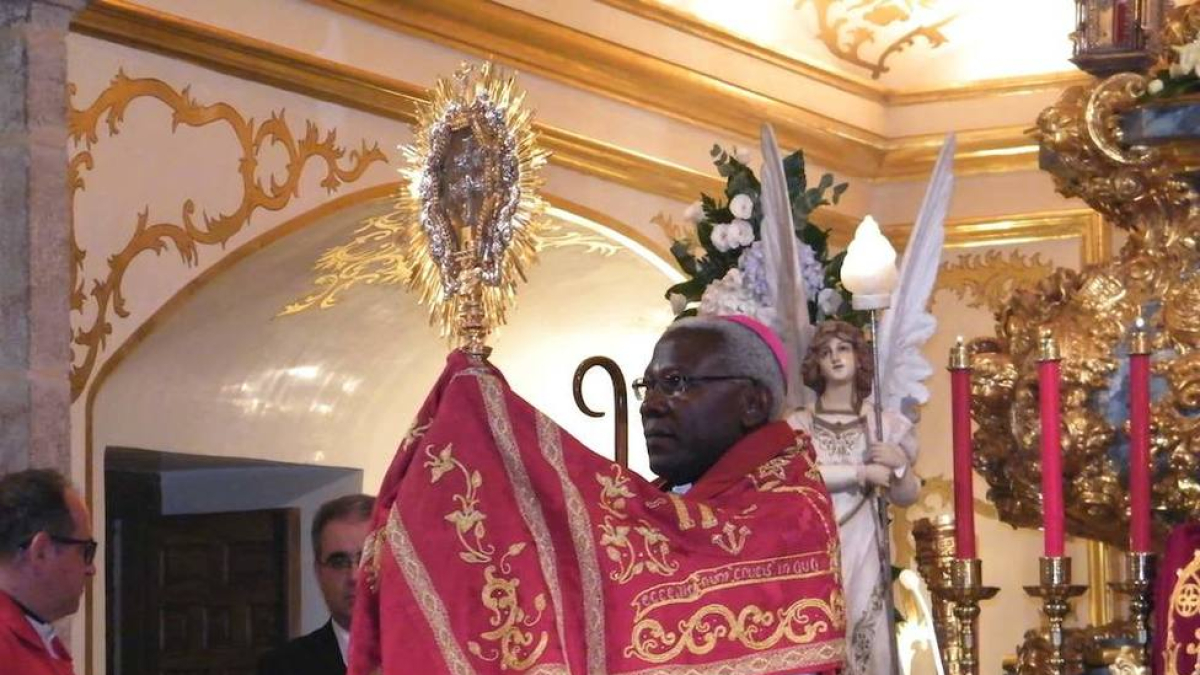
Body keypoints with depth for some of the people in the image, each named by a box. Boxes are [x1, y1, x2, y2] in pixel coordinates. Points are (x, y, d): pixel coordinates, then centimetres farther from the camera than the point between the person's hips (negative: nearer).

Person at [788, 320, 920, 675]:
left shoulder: (883, 423, 10)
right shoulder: (799, 423, 7)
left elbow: (905, 497, 12)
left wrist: (900, 464, -9)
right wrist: (863, 473, -10)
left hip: (861, 548, 1)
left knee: (865, 642, -5)